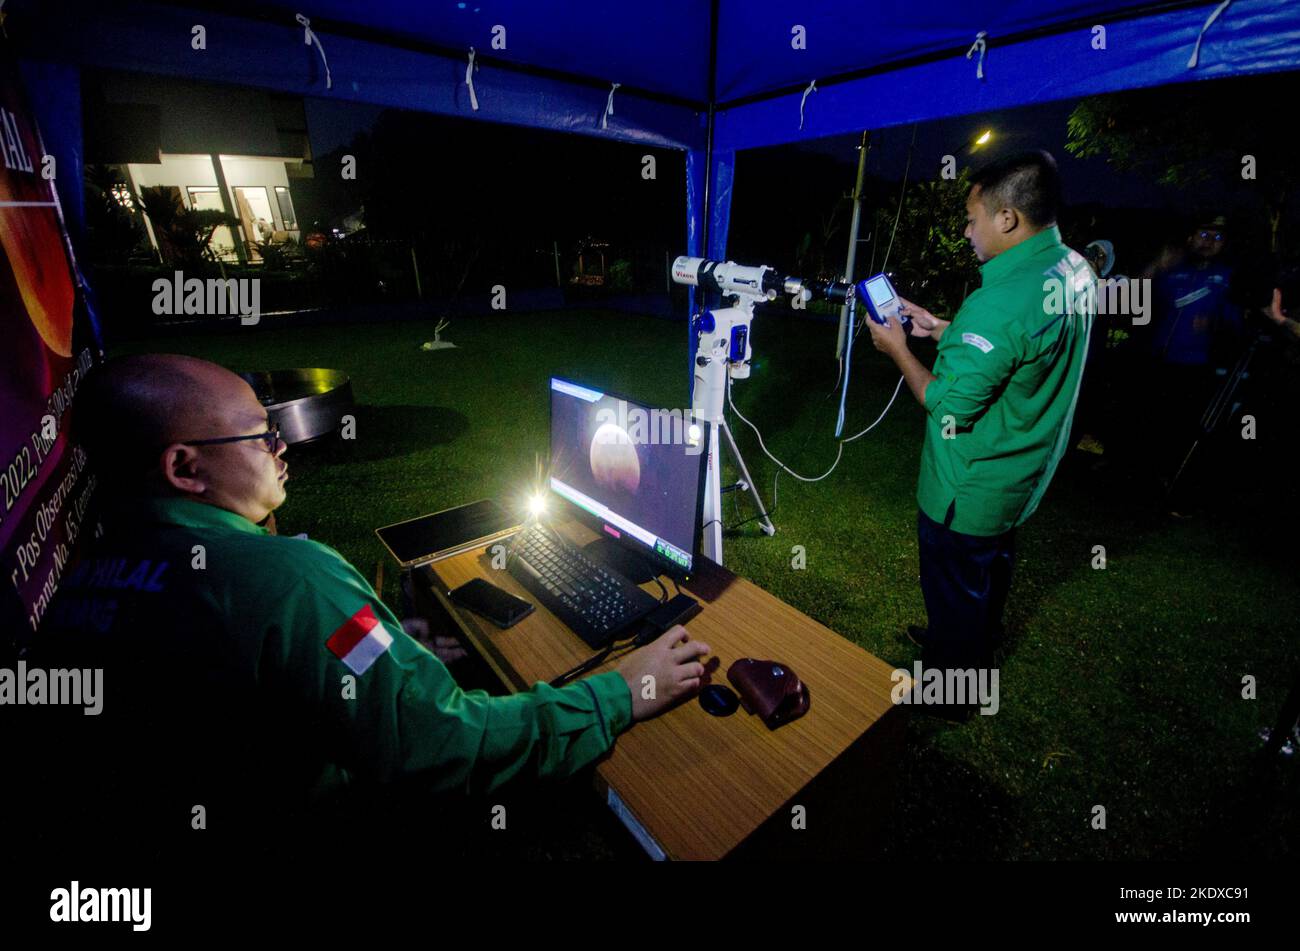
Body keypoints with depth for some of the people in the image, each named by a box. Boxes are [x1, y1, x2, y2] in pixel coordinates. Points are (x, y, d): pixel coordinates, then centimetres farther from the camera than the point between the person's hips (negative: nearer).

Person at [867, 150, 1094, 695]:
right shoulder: (1074, 271, 0)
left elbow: (949, 408, -25)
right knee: (991, 571, 28)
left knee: (954, 590, 12)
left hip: (969, 491, -9)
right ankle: (975, 653, 53)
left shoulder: (1000, 302, -31)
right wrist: (943, 331, 6)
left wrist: (899, 351, -13)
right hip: (1024, 476, 10)